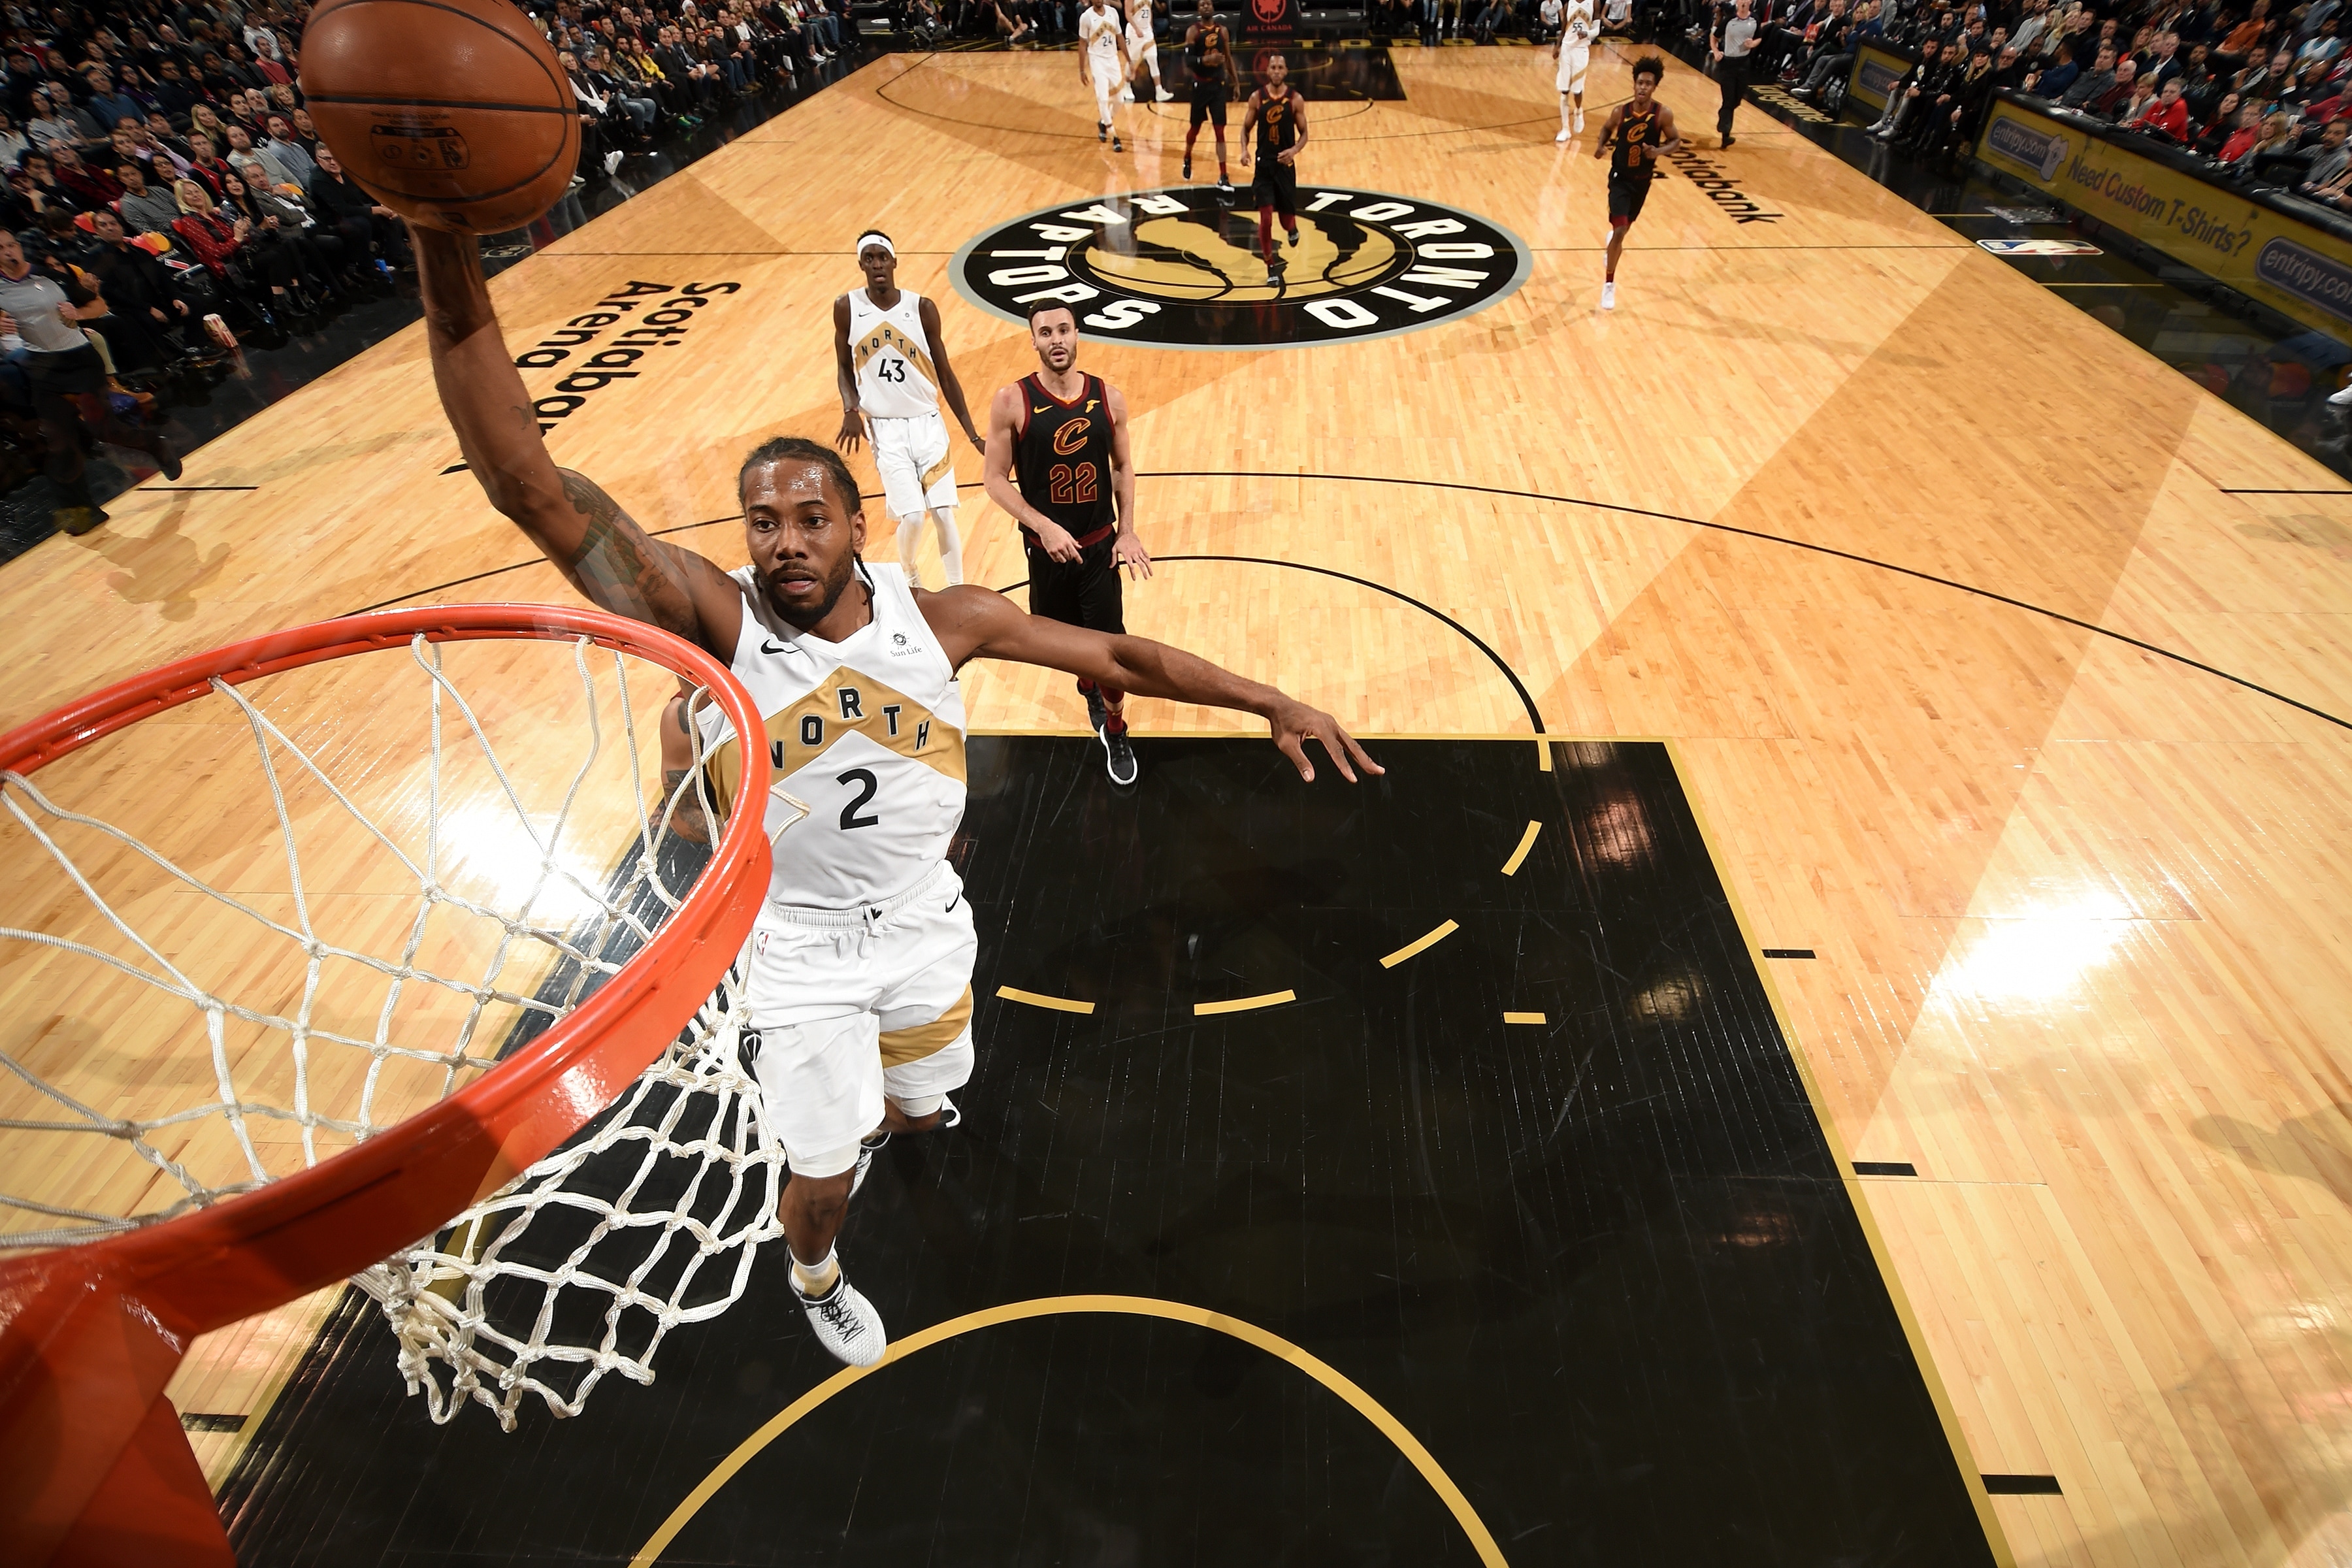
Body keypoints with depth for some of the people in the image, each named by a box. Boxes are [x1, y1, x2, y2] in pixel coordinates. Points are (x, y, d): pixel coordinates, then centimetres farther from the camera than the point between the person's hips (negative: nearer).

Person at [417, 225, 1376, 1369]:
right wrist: (447, 253, -48)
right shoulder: (716, 623, -23)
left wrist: (1271, 701, -14)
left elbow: (1118, 654, -11)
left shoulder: (940, 616, -16)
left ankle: (863, 1122, 67)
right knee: (822, 1179, 11)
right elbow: (532, 487, -35)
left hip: (926, 921, 3)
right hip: (800, 945, -2)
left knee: (919, 1109, 27)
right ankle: (814, 1279, 50)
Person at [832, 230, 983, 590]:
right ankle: (909, 574, 22)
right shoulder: (847, 308, -1)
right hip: (885, 428, -1)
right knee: (911, 516, -10)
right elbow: (844, 368, 10)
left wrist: (972, 433, 1)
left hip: (928, 423, 1)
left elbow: (945, 373, 4)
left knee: (945, 513, -3)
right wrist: (850, 410, -10)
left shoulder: (923, 308, -2)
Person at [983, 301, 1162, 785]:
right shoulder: (1012, 401, -12)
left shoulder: (1108, 397, -4)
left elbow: (1123, 467, 7)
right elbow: (997, 479, -10)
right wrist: (1044, 526, -21)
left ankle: (1115, 731, 21)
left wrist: (1128, 531, -2)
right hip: (1046, 548, -1)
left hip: (1100, 545, 1)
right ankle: (1089, 687, 50)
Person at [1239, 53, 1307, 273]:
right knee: (1265, 218, -10)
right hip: (1263, 164, 0)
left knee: (1287, 217, 8)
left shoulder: (1296, 99, -4)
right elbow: (1246, 128, 7)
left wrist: (1294, 150, -21)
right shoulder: (1257, 97, -2)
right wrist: (1245, 150, -12)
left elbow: (1304, 134, 0)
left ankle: (1292, 227, 48)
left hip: (1285, 164, 0)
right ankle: (1271, 265, 4)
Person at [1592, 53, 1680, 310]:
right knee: (1620, 230, -17)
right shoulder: (1620, 112, -13)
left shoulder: (1663, 114, -15)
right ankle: (1609, 284, -4)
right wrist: (1601, 145, -12)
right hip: (1620, 177, -2)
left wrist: (1659, 150, -23)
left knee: (1624, 226, 23)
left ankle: (1614, 238, 62)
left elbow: (1676, 140, -3)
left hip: (1642, 180, 2)